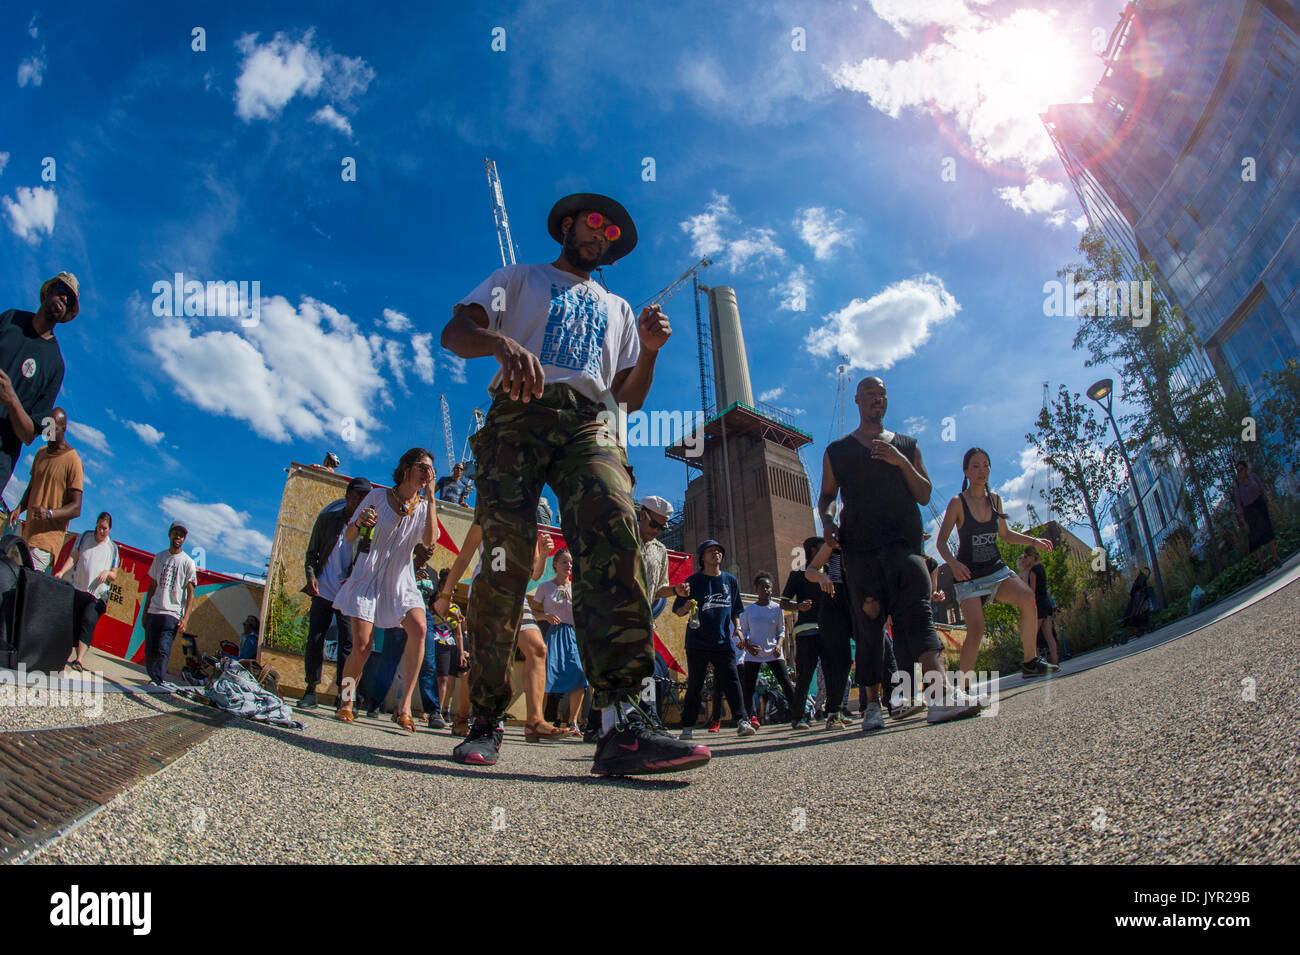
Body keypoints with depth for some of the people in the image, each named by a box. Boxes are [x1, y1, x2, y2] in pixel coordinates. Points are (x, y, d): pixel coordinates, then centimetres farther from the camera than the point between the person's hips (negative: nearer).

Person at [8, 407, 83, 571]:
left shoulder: (73, 461, -8)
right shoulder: (40, 453, 16)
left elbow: (76, 508, -10)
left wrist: (50, 513, -26)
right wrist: (19, 508, 6)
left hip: (49, 535, -8)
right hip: (29, 531, 8)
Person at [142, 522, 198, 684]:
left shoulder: (188, 562, 0)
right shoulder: (159, 557, 13)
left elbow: (190, 592, -2)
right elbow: (152, 585, 18)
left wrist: (185, 618, -11)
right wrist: (145, 612, 16)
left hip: (172, 614, -4)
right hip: (153, 612, 4)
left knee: (163, 651, -15)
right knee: (150, 652, 5)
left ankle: (157, 682, -15)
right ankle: (154, 680, 16)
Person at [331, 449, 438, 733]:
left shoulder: (424, 506, 5)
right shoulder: (378, 496, 0)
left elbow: (430, 541, -14)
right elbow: (349, 537, 3)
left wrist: (430, 498, -15)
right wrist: (359, 523, -20)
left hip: (401, 582, 2)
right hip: (368, 578, -1)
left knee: (418, 629, -25)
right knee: (361, 648, -9)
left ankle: (404, 706, -20)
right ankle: (346, 704, 17)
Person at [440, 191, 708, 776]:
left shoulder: (617, 309, 35)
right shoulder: (520, 278, 27)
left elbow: (630, 398, 26)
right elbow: (455, 333, 9)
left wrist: (649, 352, 5)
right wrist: (502, 342, -15)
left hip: (589, 423, 1)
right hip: (519, 414, -1)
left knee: (614, 524, -29)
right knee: (504, 557, -16)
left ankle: (621, 719, -39)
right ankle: (486, 720, -3)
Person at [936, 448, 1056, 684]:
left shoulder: (994, 499, 7)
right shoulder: (958, 503, -8)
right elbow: (941, 542, -8)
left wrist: (1034, 541, 9)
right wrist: (953, 563, -26)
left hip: (996, 569, 5)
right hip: (969, 575, -4)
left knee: (1027, 597, -23)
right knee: (976, 629, -19)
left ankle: (1030, 662, -12)